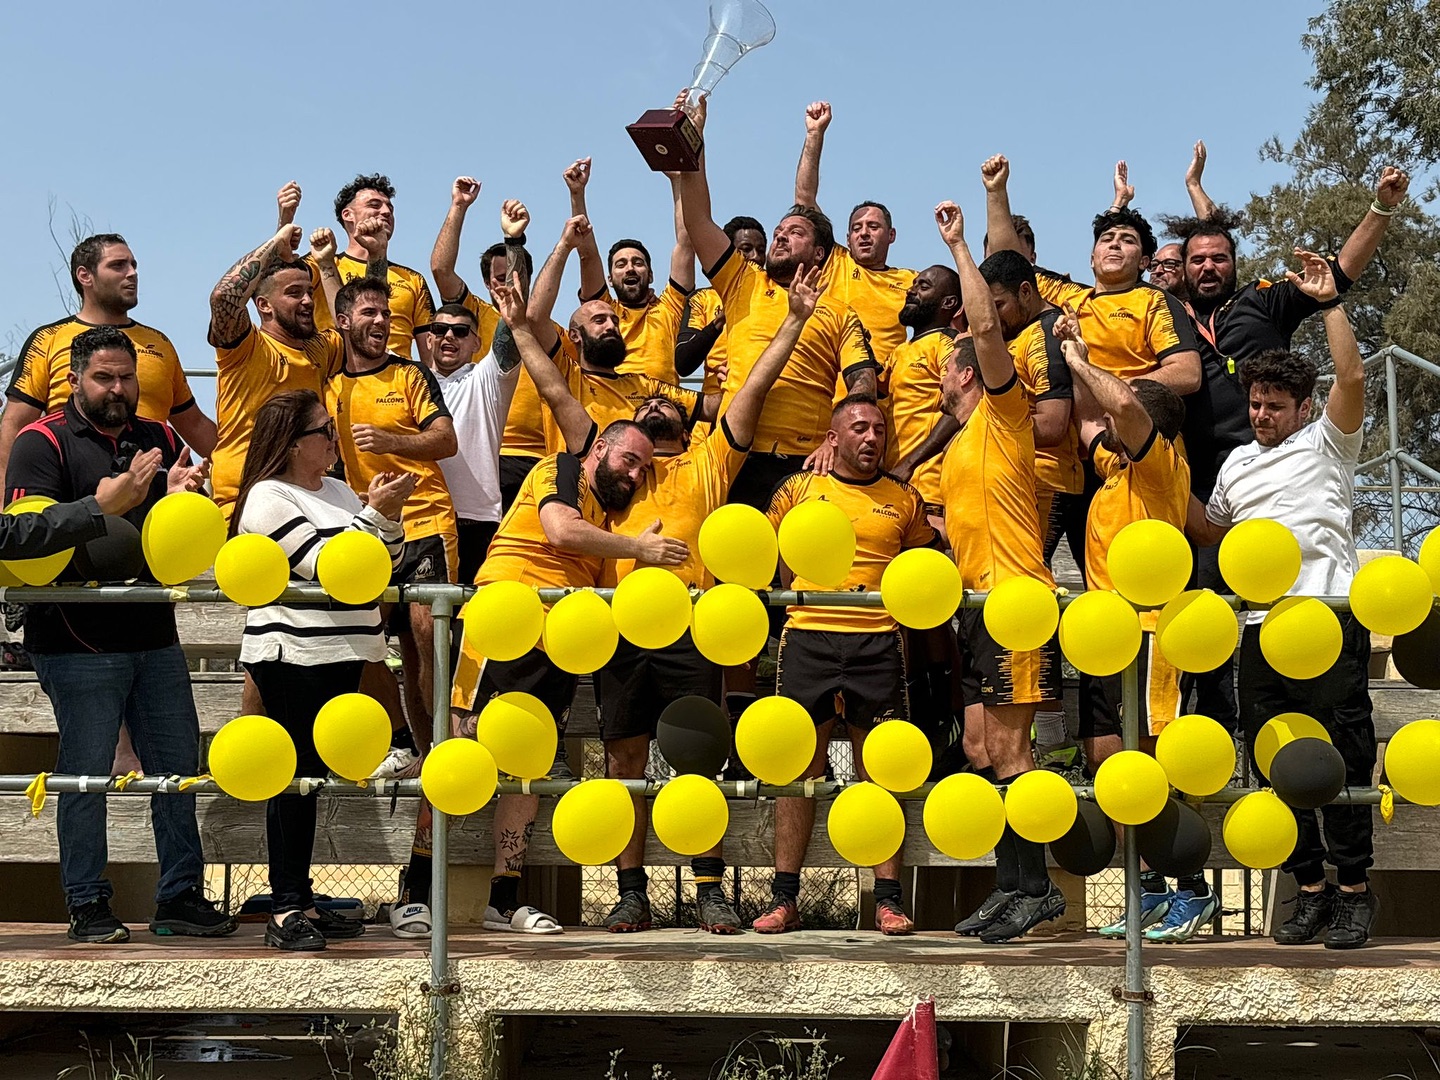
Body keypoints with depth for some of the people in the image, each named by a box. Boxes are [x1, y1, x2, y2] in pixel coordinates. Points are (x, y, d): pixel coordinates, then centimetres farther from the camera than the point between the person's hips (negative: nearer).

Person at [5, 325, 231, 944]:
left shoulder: (159, 441, 15)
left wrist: (184, 497, -9)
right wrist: (109, 501, -24)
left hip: (154, 634, 5)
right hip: (80, 640, -5)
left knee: (178, 765, 8)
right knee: (85, 773, -1)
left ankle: (181, 895, 17)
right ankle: (88, 906, 9)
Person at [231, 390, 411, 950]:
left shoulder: (336, 490, 17)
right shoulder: (268, 498, -8)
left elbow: (384, 562, 17)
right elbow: (326, 565, -16)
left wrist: (388, 513, 0)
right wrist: (374, 512, -15)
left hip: (339, 654, 8)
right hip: (293, 657, -8)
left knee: (312, 776, 10)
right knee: (296, 776, -7)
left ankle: (300, 901, 15)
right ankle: (284, 911, -4)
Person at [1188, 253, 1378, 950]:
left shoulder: (1327, 443, 6)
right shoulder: (1237, 463, 23)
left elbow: (1351, 378, -10)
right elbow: (1214, 532, 32)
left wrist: (1329, 303, -10)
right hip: (1262, 628, 6)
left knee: (1342, 755, -4)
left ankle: (1354, 891, 2)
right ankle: (1310, 889, 13)